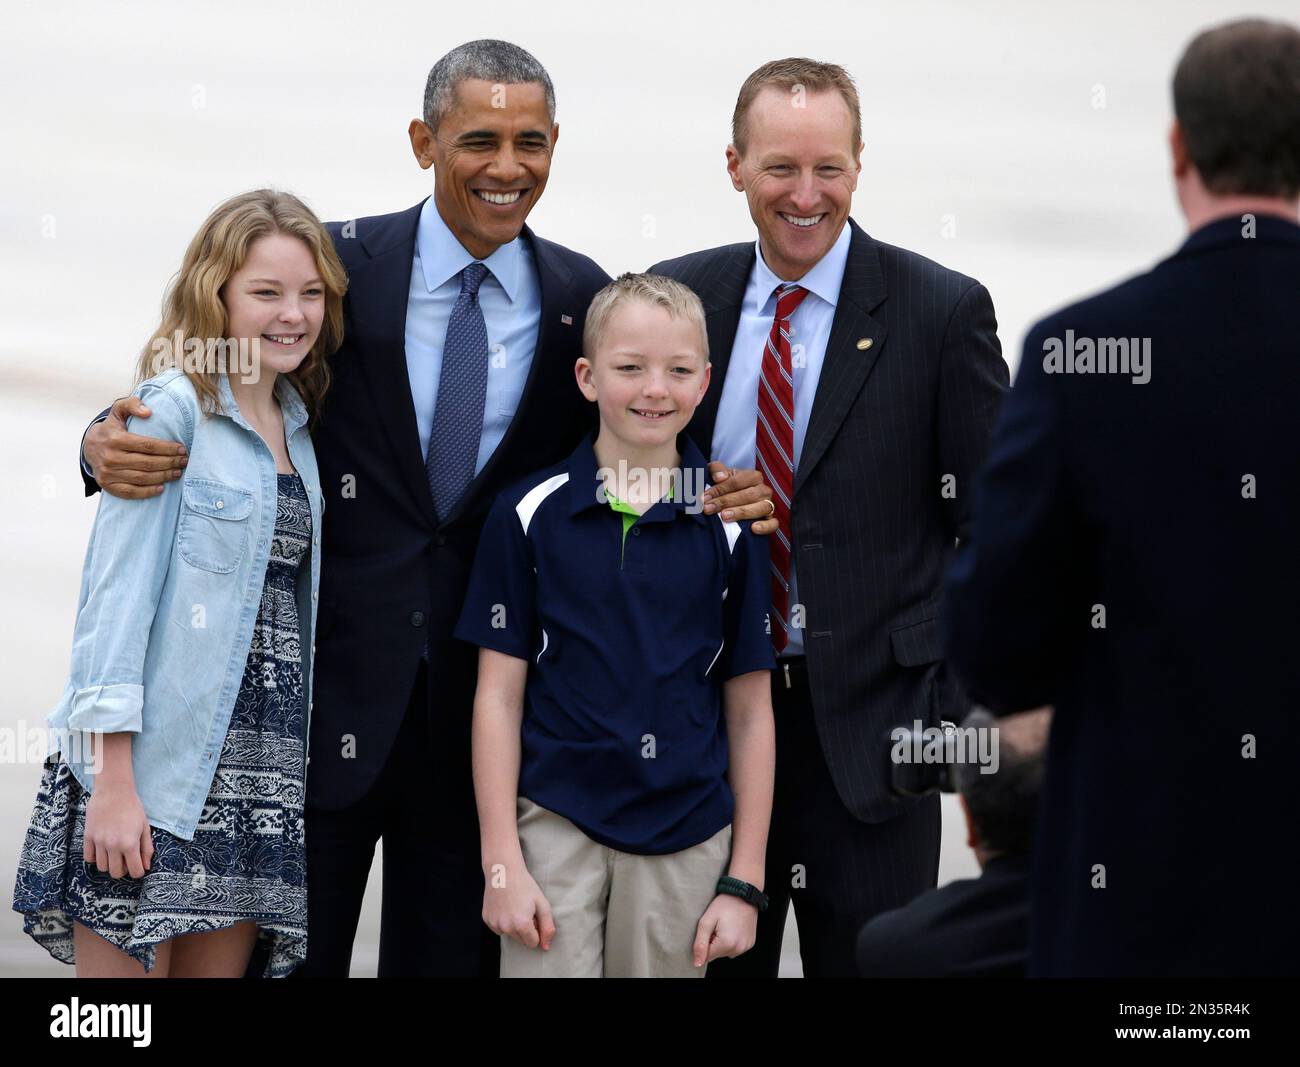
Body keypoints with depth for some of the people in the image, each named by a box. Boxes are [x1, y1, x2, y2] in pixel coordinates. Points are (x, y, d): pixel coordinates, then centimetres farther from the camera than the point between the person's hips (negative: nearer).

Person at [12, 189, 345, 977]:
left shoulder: (296, 425, 14)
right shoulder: (171, 410, -7)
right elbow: (117, 592, -12)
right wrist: (113, 782, -17)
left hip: (260, 773, 7)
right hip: (151, 763, -7)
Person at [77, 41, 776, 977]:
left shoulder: (581, 297, 3)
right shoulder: (336, 266, -4)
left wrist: (729, 495, -7)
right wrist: (113, 445, -20)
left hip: (480, 695, 2)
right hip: (330, 686, -2)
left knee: (450, 952, 12)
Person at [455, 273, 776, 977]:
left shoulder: (730, 529, 2)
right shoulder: (529, 515, -1)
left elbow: (750, 712, 5)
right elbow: (499, 695, 1)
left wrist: (744, 884, 1)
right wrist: (501, 865, -5)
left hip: (685, 844, 1)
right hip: (554, 830, -1)